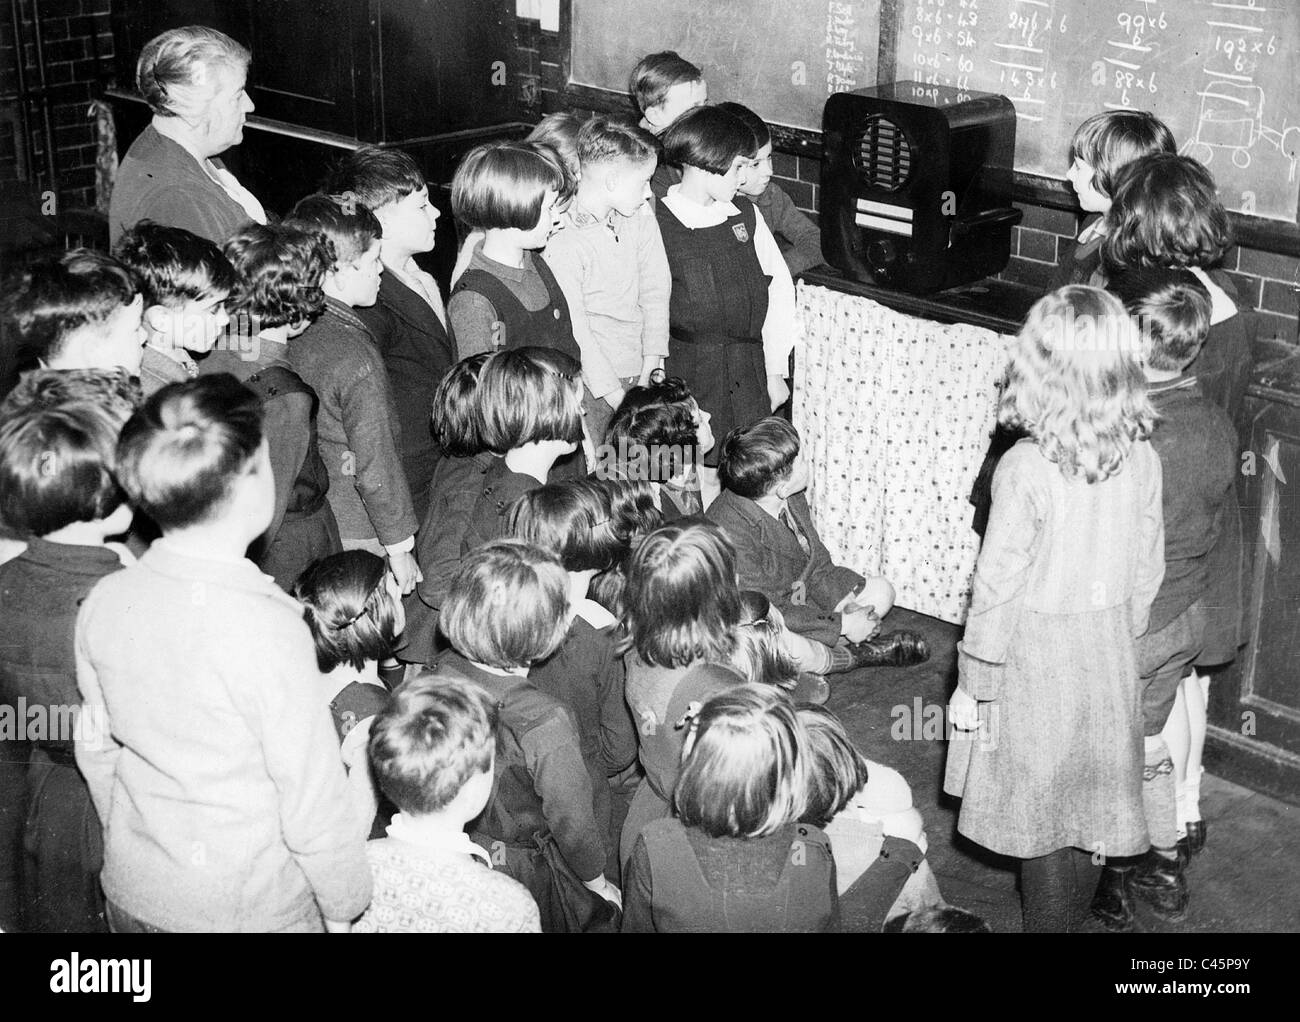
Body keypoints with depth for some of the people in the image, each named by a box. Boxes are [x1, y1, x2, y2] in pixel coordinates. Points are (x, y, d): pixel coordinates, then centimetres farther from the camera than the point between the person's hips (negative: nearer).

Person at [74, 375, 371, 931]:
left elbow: (96, 751, 5)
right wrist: (343, 906, -6)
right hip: (250, 907, -5)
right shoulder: (267, 629, -26)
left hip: (132, 892, 5)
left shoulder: (103, 603, -9)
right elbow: (314, 798, -20)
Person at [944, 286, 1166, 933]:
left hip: (1034, 661, -5)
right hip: (1108, 658, 5)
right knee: (1087, 807, 19)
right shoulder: (1142, 460, -9)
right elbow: (1147, 572, 2)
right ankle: (1071, 912, 35)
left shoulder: (1026, 470, -24)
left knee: (1037, 813, 12)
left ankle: (1047, 920, 24)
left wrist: (971, 683, -6)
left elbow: (998, 585, -17)